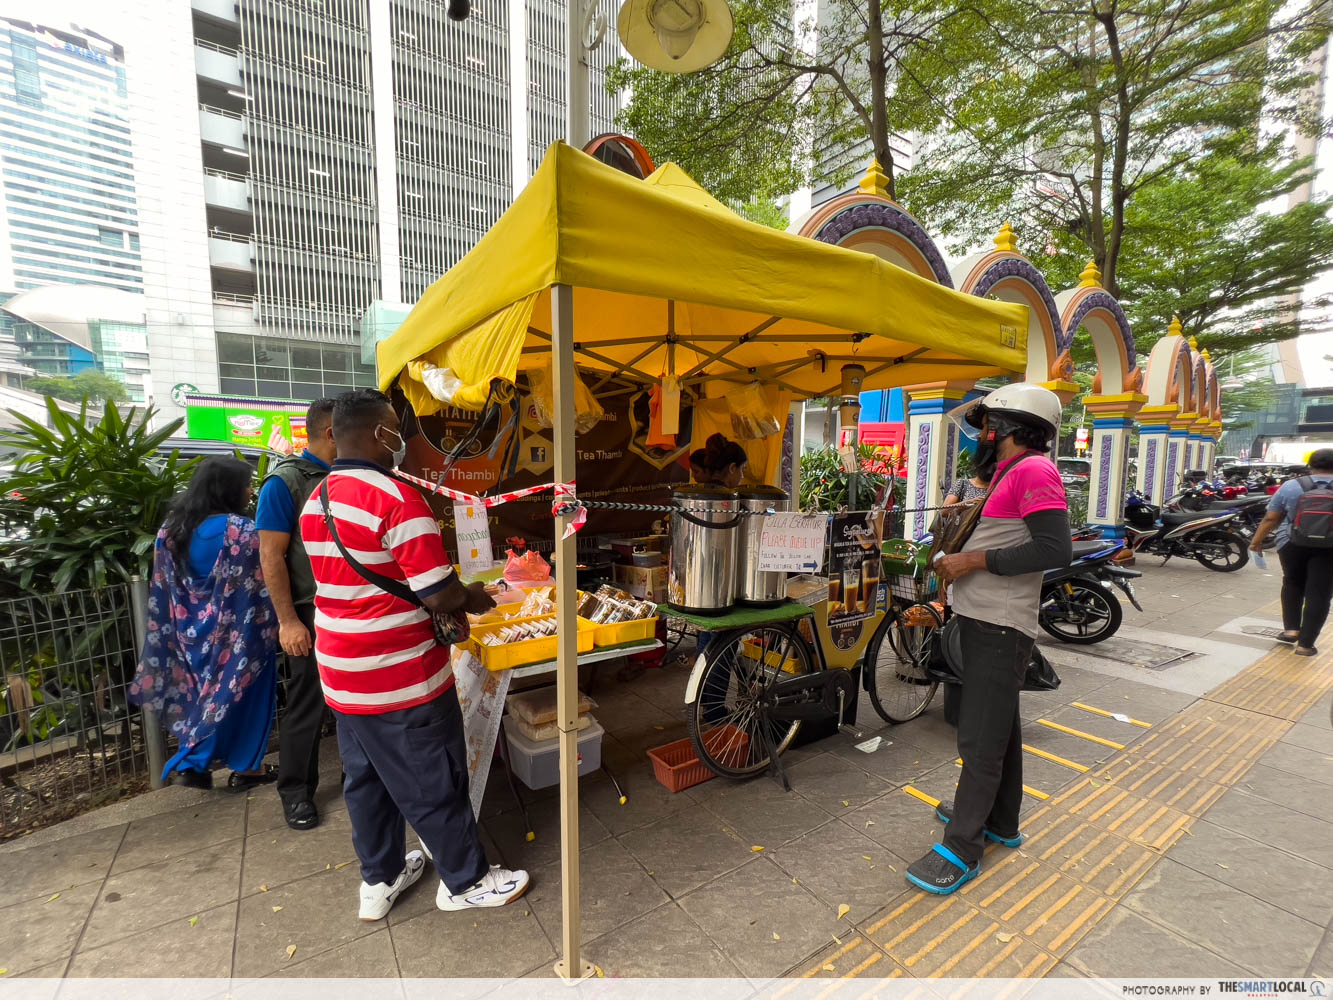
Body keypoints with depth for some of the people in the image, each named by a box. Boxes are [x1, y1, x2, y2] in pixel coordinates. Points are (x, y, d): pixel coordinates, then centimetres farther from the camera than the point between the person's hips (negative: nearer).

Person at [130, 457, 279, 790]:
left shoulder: (172, 528, 3)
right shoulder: (240, 530, -20)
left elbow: (164, 588, 9)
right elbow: (261, 585, -19)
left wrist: (185, 621, 17)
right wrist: (272, 626, -9)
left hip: (192, 629, 6)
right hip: (237, 630, -6)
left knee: (200, 688, 19)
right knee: (240, 690, 8)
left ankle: (193, 763, 25)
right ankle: (246, 768, 18)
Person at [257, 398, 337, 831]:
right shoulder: (285, 482, -10)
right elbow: (271, 556, -13)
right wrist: (288, 621, -16)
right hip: (313, 615, -5)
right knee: (306, 705, 7)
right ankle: (295, 792, 25)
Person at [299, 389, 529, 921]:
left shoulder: (315, 502, 6)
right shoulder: (398, 499, -23)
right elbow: (440, 597, -24)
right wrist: (473, 597, -2)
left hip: (342, 674, 8)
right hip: (402, 678, -8)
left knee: (367, 779, 22)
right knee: (433, 786, 10)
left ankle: (380, 878, 40)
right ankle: (466, 880, 29)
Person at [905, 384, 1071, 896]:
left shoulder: (1034, 470, -14)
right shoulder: (1008, 474, 17)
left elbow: (1054, 548, -25)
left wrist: (975, 559, -21)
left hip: (1000, 628, -11)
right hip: (986, 622, 11)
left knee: (980, 739, -3)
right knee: (1000, 727, 21)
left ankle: (962, 850, 9)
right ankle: (1000, 822, 38)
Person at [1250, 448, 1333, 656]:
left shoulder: (1291, 486, -3)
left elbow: (1270, 519, -1)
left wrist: (1256, 541, 8)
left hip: (1292, 544, 0)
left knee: (1293, 584, 22)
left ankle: (1291, 629, 17)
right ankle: (1305, 644, 4)